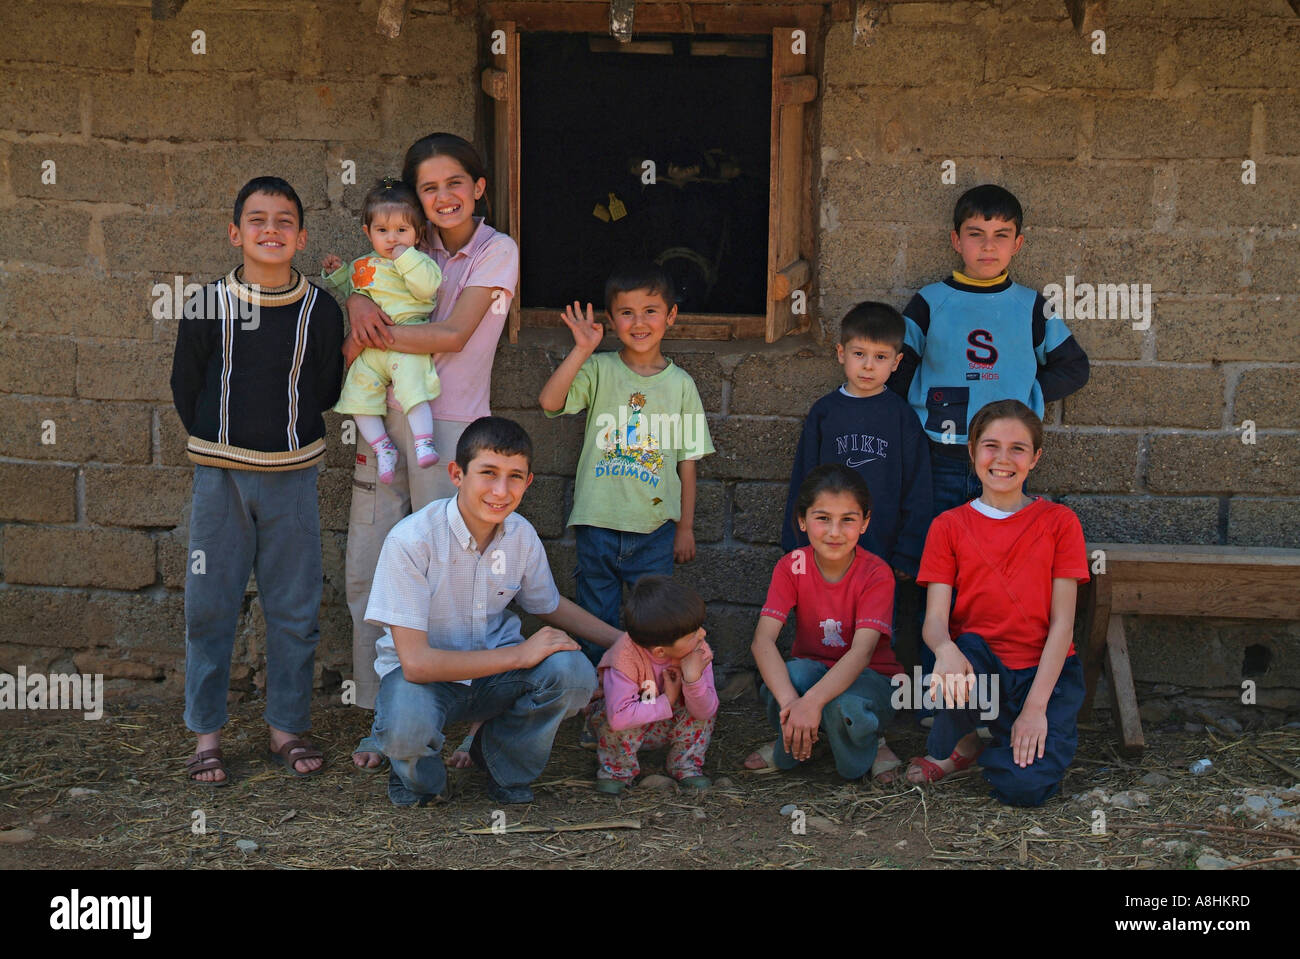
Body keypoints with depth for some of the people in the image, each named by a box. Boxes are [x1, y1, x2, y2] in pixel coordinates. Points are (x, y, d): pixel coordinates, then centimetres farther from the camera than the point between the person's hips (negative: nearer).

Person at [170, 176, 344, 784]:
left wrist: (285, 436, 7)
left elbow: (326, 392, 8)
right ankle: (207, 734, 15)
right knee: (209, 606, 4)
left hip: (291, 476, 1)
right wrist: (218, 446, 8)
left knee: (294, 609, 6)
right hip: (220, 476, 0)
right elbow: (185, 387, 7)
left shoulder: (320, 311, -1)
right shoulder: (208, 307, -3)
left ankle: (287, 728, 19)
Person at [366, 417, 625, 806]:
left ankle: (504, 767, 5)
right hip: (425, 674, -4)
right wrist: (519, 655, -24)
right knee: (407, 727, -39)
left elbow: (550, 606, 16)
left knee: (574, 672, -25)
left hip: (494, 675, 5)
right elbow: (416, 662, -28)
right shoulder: (411, 540, -24)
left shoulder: (522, 535, -7)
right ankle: (417, 772, 1)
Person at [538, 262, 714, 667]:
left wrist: (686, 527, 4)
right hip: (598, 522, 0)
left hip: (655, 526, 1)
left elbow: (687, 462, 5)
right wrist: (582, 350, -22)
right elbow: (549, 401, -20)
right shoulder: (599, 370, -2)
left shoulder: (680, 384, 2)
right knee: (597, 618, 11)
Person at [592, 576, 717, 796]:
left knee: (701, 704, -24)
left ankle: (686, 765, -3)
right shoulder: (626, 656, -37)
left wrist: (693, 678, -41)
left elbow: (705, 713, -23)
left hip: (670, 725, 3)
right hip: (630, 728, -3)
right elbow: (619, 717, -45)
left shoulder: (698, 651, -23)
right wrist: (666, 702, -34)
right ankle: (616, 770, -7)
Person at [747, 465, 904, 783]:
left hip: (867, 677, -2)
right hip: (812, 670, 2)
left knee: (845, 707, -37)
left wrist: (811, 702, -47)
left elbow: (862, 651, -31)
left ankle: (868, 747, -1)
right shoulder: (792, 567, -12)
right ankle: (790, 748, -3)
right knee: (793, 673, -34)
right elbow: (762, 639, -24)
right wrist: (789, 701, -42)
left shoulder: (876, 574, -18)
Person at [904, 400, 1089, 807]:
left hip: (1045, 670, -1)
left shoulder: (1059, 522, 2)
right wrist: (946, 649, -31)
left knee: (1025, 786, -26)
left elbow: (1062, 622, -4)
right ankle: (946, 748, -4)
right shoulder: (948, 526, 5)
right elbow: (935, 618, -5)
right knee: (962, 657, -37)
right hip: (978, 665, 1)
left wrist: (1036, 706, -15)